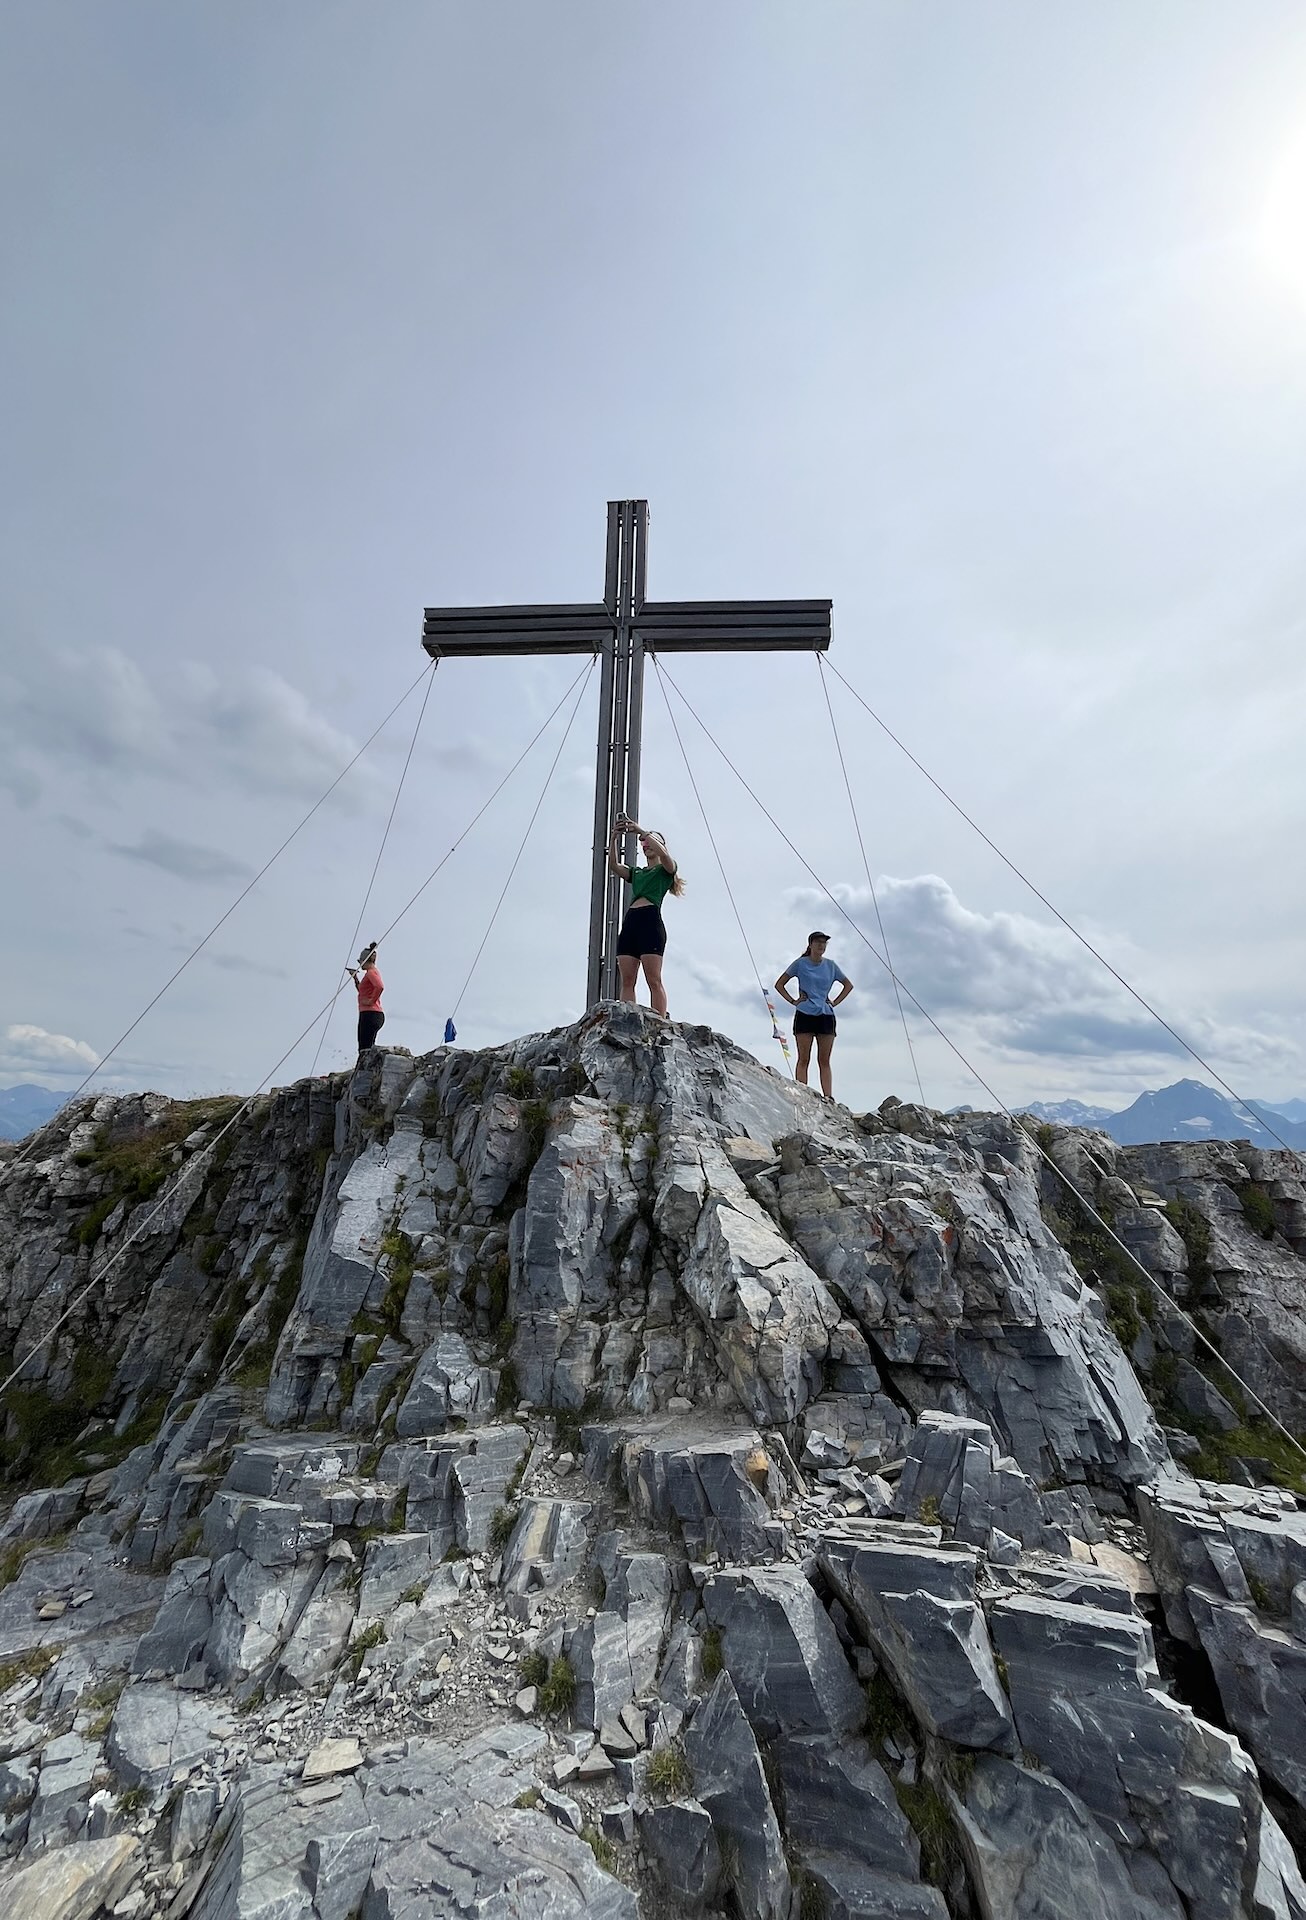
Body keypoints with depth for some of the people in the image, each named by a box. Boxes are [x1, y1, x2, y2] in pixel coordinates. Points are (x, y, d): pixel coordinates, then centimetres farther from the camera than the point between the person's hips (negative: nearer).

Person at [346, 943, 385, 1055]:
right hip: (376, 1015, 10)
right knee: (368, 1048, 9)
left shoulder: (371, 972, -9)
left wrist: (372, 1001, -20)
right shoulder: (372, 972, 21)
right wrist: (355, 978, 25)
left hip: (370, 1014, -10)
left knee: (365, 1049, -14)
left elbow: (380, 987, -29)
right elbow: (363, 992, 35)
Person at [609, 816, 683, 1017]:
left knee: (654, 980, -13)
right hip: (629, 922, 6)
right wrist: (614, 838, 0)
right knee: (627, 981, -4)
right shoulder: (636, 872, 28)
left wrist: (642, 831, -6)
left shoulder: (666, 869, 13)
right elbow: (613, 866, 11)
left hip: (651, 920, -6)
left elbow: (663, 854, -9)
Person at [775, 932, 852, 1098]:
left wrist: (835, 1002, 11)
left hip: (826, 1016, 3)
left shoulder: (830, 965, 10)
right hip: (805, 1015, -3)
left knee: (824, 1061, 3)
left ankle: (828, 1097, 0)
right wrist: (793, 1001, -1)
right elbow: (779, 985, 8)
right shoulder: (800, 964, 2)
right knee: (803, 1059, -4)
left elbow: (848, 985, 23)